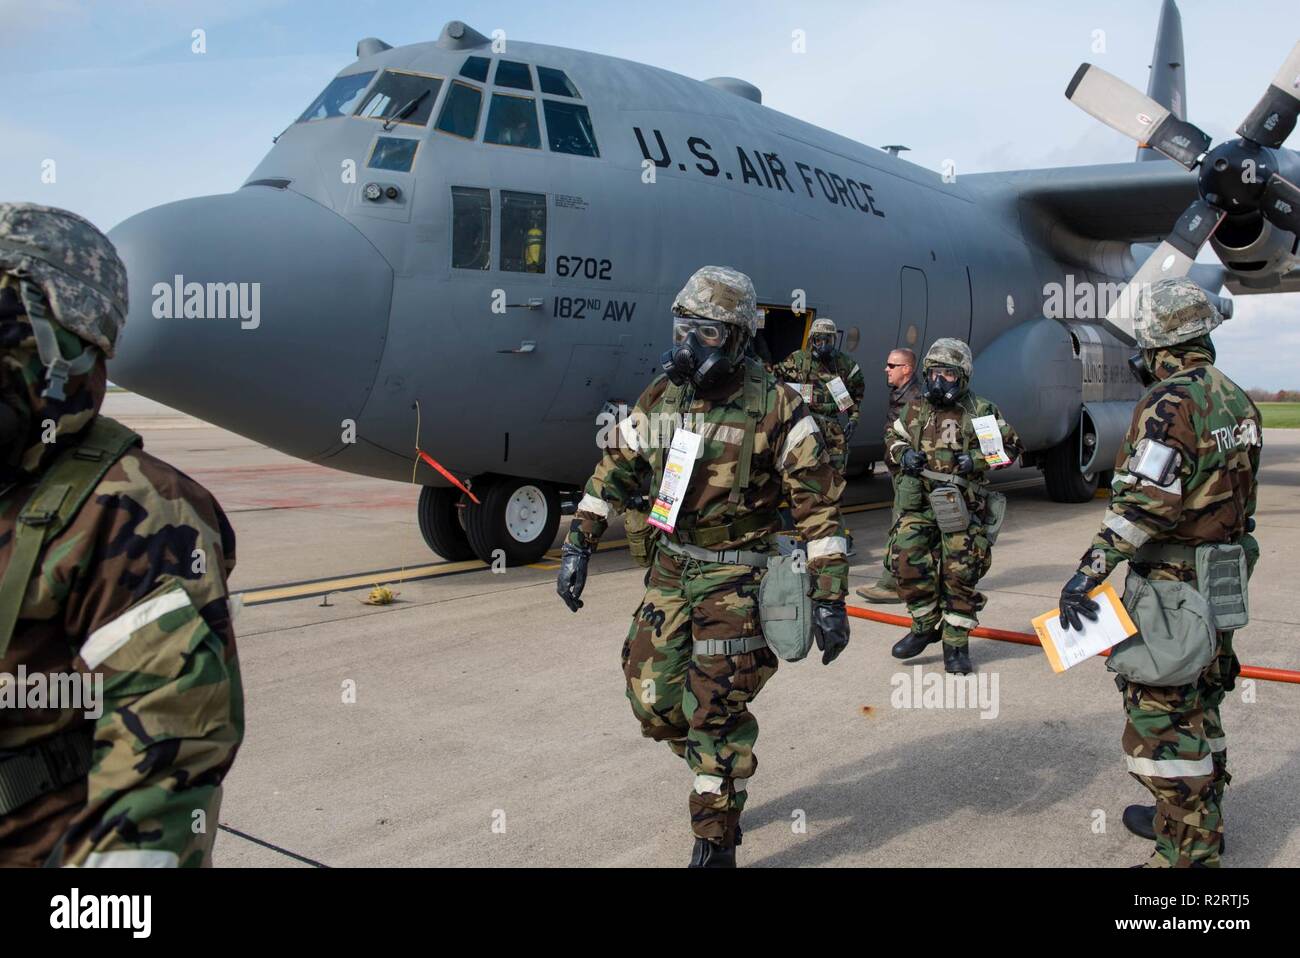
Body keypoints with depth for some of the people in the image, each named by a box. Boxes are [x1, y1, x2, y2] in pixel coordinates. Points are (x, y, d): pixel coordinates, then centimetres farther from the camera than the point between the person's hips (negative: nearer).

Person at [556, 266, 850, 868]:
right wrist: (577, 546, 5)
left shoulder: (774, 407, -14)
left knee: (715, 711, -3)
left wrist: (829, 598, -15)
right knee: (653, 699, 10)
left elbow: (818, 504, -13)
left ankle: (716, 846, 15)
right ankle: (722, 773, 39)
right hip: (670, 569, 6)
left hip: (737, 577, -6)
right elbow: (614, 472, 11)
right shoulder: (660, 398, 3)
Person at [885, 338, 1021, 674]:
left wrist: (976, 460, -11)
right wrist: (903, 454, -1)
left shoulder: (980, 413, 0)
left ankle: (956, 643, 13)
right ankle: (925, 625, 15)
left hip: (962, 506, -3)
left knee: (959, 572, 0)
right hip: (918, 504, 3)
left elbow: (1011, 447, 4)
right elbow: (892, 444, 22)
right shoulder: (914, 410, 10)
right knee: (907, 560, -7)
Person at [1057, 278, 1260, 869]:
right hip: (1225, 582, 10)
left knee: (1162, 715, -2)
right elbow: (1242, 493, 16)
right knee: (1200, 706, 21)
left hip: (1173, 588, -10)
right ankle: (1200, 820, 36)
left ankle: (1186, 853, 5)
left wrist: (1088, 573, -26)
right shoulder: (1237, 402, 9)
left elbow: (1142, 506, -27)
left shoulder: (1170, 406, -20)